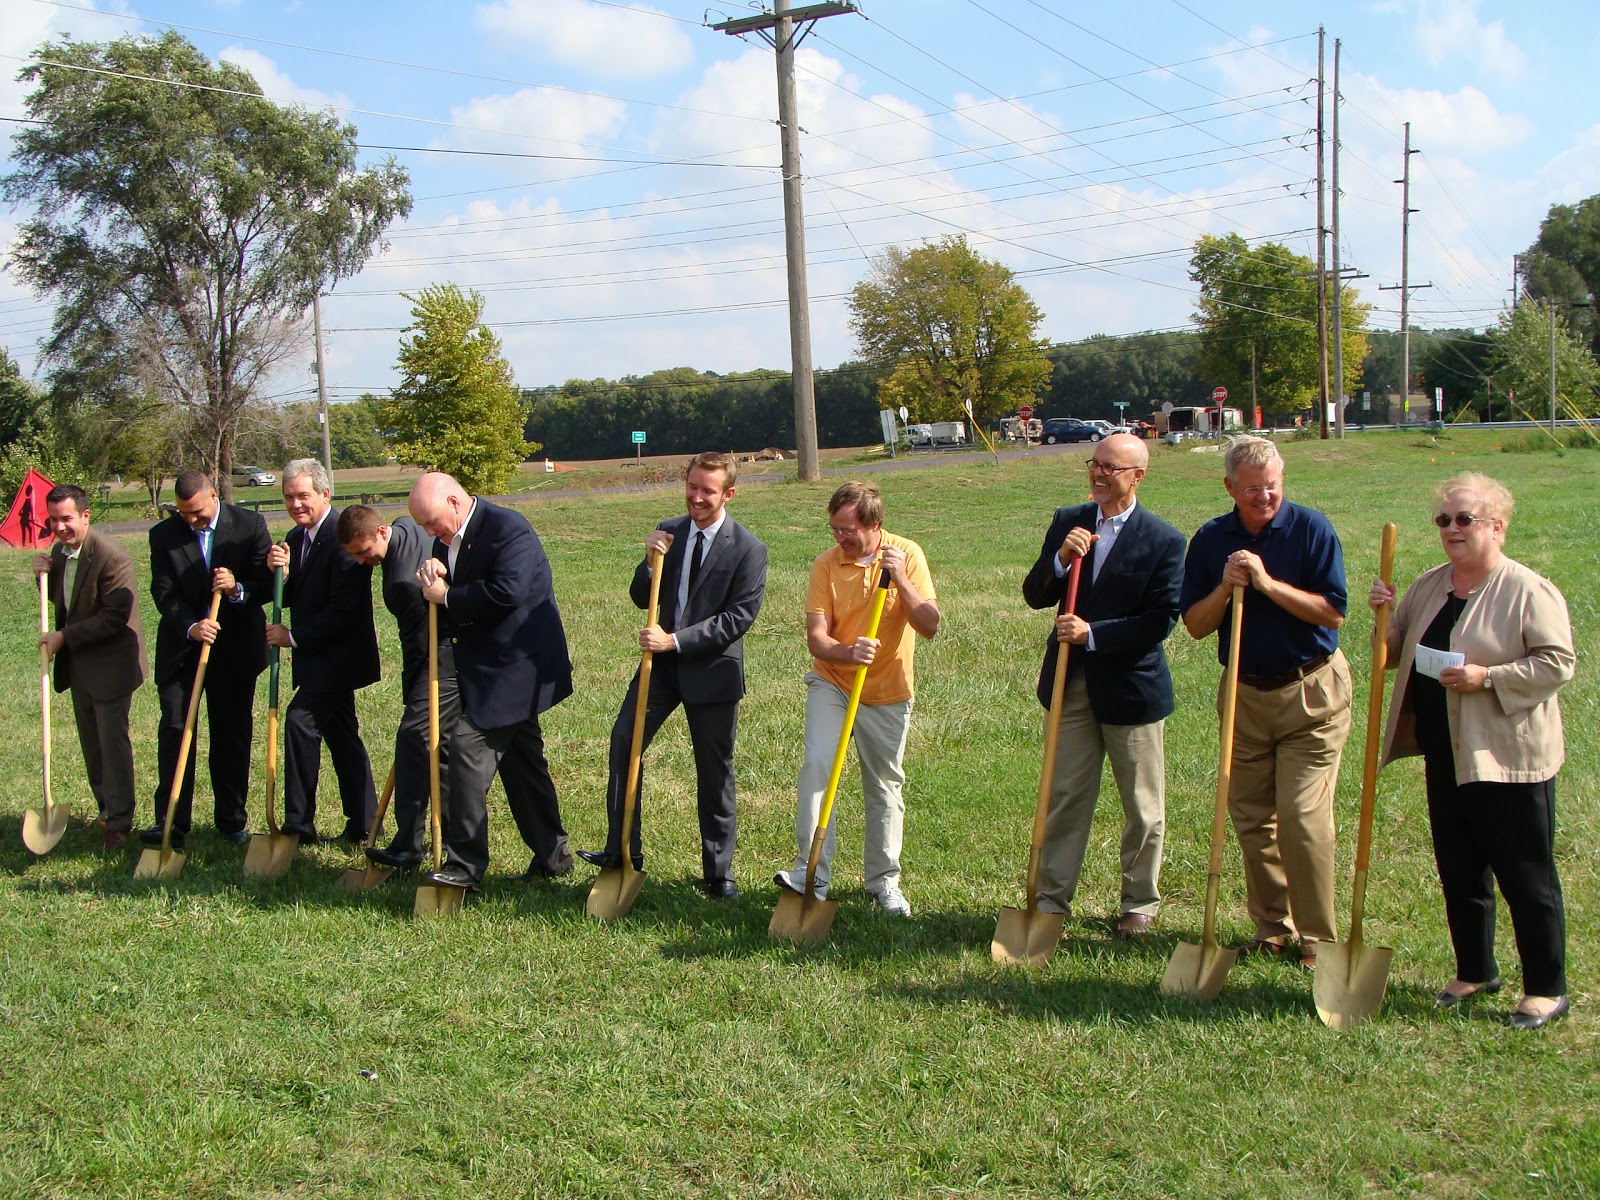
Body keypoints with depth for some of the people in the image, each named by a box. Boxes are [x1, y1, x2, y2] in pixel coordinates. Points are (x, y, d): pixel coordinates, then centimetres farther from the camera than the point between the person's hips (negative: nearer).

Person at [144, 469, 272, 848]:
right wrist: (191, 627, -24)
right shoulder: (163, 535, 0)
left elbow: (269, 584, -4)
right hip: (181, 647, 0)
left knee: (233, 735, 6)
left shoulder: (250, 526, -3)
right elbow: (164, 593, -6)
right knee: (174, 728, -6)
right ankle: (171, 824, -4)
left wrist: (238, 589, -24)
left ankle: (232, 821, 16)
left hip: (235, 647, 0)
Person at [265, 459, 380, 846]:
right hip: (318, 657, 10)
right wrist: (280, 573, -12)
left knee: (300, 719, -19)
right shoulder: (296, 538, 10)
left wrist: (294, 636, -18)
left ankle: (299, 824, -12)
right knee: (341, 734, 14)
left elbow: (344, 609, -23)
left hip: (338, 655, -10)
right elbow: (291, 598, 9)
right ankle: (362, 824, 24)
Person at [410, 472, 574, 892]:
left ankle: (465, 865, -10)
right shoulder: (448, 540, 11)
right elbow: (438, 595, 13)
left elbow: (507, 591, -30)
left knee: (469, 744, -15)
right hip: (487, 665, 10)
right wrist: (431, 574, -10)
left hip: (514, 664, -10)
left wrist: (448, 597, -19)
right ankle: (551, 854, 24)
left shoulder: (507, 528, -17)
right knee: (522, 761, 15)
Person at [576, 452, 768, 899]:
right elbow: (642, 599, 7)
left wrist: (676, 640, -21)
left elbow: (739, 616, -16)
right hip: (662, 661, 4)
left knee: (715, 771, 6)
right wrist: (650, 562, -14)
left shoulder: (748, 548, -11)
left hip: (714, 668, -4)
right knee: (623, 741, -8)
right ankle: (622, 848, 4)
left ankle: (718, 872, 19)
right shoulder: (667, 533, 4)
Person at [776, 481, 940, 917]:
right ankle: (811, 871, -16)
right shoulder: (826, 564, -9)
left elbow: (930, 625, -14)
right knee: (817, 765, -19)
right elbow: (816, 636, -14)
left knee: (885, 786, 9)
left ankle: (883, 880, 23)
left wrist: (901, 580, -27)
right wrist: (848, 652, -35)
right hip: (831, 684, -1)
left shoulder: (907, 554, -9)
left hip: (888, 691, 1)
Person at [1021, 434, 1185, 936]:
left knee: (1142, 805, 11)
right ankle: (1052, 899, 18)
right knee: (1064, 797, 9)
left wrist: (1093, 634, -21)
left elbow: (1161, 620, -15)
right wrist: (1060, 559, -18)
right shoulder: (1067, 522, 3)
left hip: (1131, 687, -3)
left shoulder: (1163, 540, -10)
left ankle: (1140, 902, 27)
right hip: (1070, 684, 3)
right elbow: (1035, 597, 1)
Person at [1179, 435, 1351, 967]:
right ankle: (1272, 927, 21)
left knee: (1303, 816, -8)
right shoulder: (1210, 540, 3)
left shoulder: (1311, 529, -7)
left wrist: (1268, 583, -21)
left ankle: (1317, 935, 4)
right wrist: (1225, 588, -15)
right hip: (1244, 694, 4)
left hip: (1310, 693, -4)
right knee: (1250, 816, 7)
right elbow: (1195, 625, 2)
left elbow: (1333, 611, -13)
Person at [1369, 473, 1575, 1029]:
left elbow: (1558, 663, -16)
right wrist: (1384, 616, -3)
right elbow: (1396, 656, 16)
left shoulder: (1530, 591, -10)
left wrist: (1487, 677, -24)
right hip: (1446, 755, 7)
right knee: (1459, 872, 16)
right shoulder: (1428, 586, 11)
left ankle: (1547, 989, 13)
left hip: (1508, 756, -7)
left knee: (1526, 876, 1)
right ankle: (1475, 972, 31)